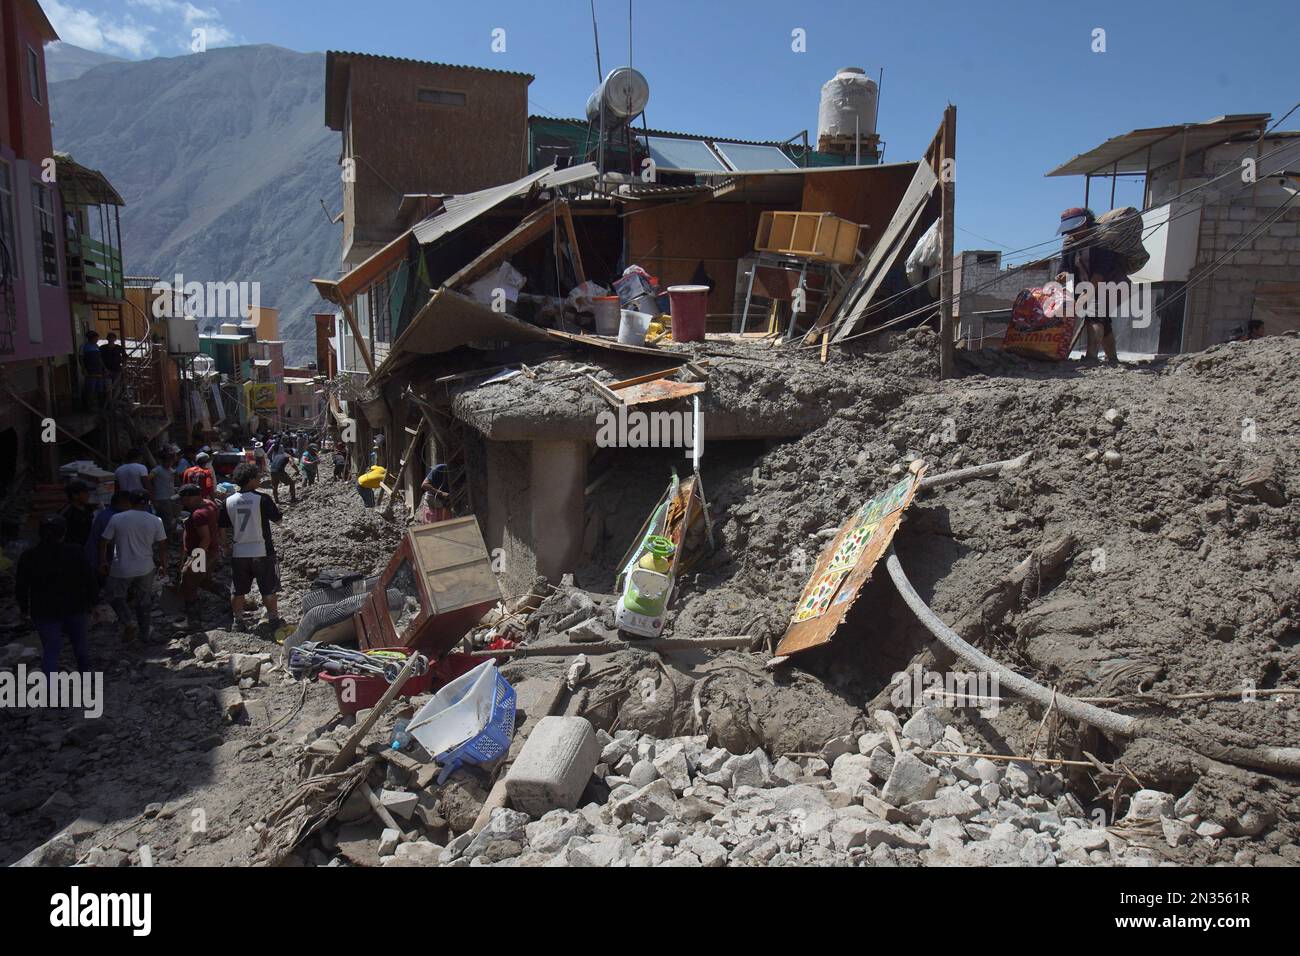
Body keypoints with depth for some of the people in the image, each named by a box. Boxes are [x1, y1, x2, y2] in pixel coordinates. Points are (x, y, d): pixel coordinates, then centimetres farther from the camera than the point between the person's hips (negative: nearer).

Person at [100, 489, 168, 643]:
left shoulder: (117, 519, -9)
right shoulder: (155, 521, -8)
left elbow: (104, 543, -3)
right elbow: (162, 546, -2)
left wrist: (103, 562, 11)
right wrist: (163, 563, 13)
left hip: (121, 569, -2)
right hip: (145, 569, 2)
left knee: (116, 597, 20)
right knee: (144, 601, 17)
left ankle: (127, 623, -2)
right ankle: (144, 635, 26)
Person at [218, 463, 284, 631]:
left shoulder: (229, 501, -2)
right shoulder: (263, 499, -15)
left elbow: (223, 526, 7)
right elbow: (278, 520, -5)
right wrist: (272, 505, 10)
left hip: (238, 552, 3)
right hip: (262, 552, -3)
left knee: (238, 590, 15)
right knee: (269, 589, 9)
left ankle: (238, 620, 24)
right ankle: (273, 619, 16)